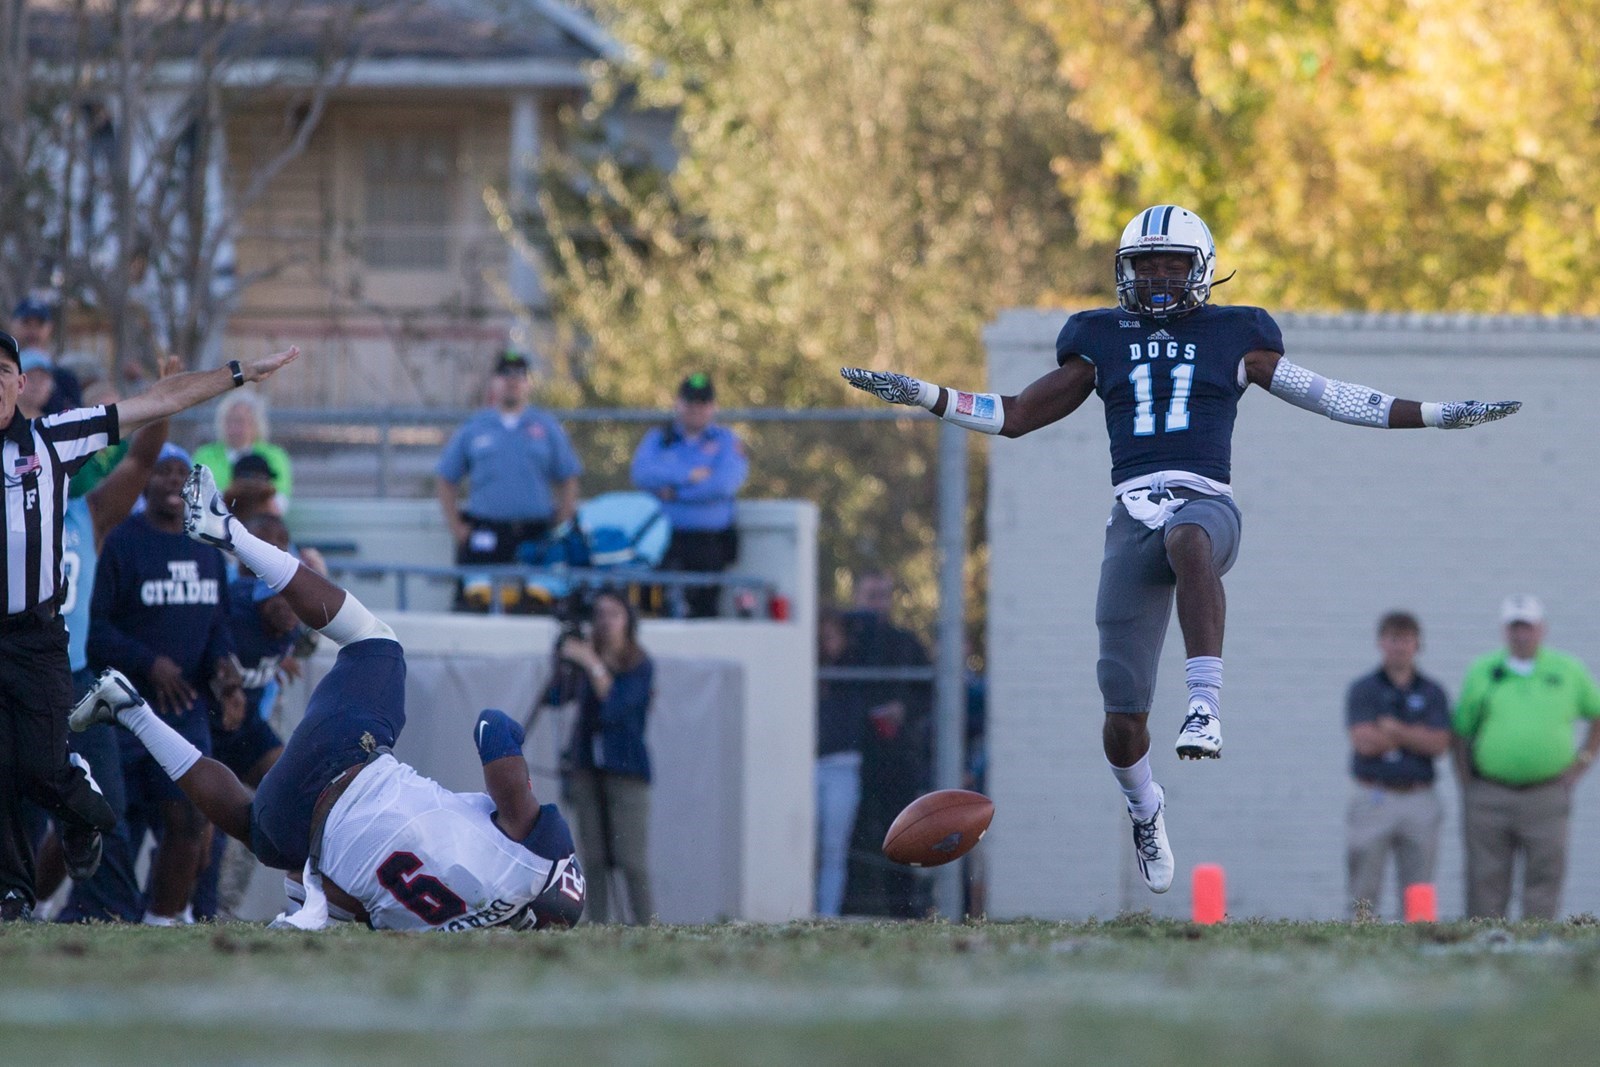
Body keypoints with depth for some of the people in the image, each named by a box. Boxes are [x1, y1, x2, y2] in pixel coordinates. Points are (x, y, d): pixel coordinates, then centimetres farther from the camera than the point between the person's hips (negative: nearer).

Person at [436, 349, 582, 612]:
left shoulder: (547, 428, 11)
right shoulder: (473, 429, 11)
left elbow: (568, 480, 12)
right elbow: (447, 480, 13)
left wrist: (562, 526, 1)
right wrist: (455, 525, 3)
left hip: (535, 533, 0)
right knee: (474, 600, -9)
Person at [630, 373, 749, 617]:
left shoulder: (726, 441, 11)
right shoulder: (656, 439, 15)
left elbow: (724, 484, -7)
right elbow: (643, 474, -4)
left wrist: (674, 493, -5)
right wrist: (690, 476, -7)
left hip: (709, 544, 0)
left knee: (703, 610, -4)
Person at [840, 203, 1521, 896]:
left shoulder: (1233, 339, 15)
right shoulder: (1102, 342, 19)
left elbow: (1328, 398, 19)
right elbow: (1014, 416, 24)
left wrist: (1438, 416, 15)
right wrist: (923, 396, 14)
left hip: (1207, 505, -2)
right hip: (1133, 515, 2)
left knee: (1188, 543, -44)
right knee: (1124, 715, -4)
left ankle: (1205, 706, -48)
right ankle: (1144, 809, 27)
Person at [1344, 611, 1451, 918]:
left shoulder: (1432, 693, 11)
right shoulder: (1363, 690, 4)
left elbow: (1439, 743, -3)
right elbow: (1365, 742, -9)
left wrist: (1393, 729, -9)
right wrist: (1415, 734, -3)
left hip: (1419, 799, 2)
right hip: (1373, 797, -2)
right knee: (1364, 893, -3)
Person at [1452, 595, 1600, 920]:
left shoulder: (1567, 672, 8)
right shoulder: (1481, 674, 8)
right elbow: (1460, 732, 12)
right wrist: (1466, 785, 4)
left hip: (1546, 794, 0)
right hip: (1490, 795, 0)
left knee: (1545, 878, -5)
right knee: (1487, 881, 1)